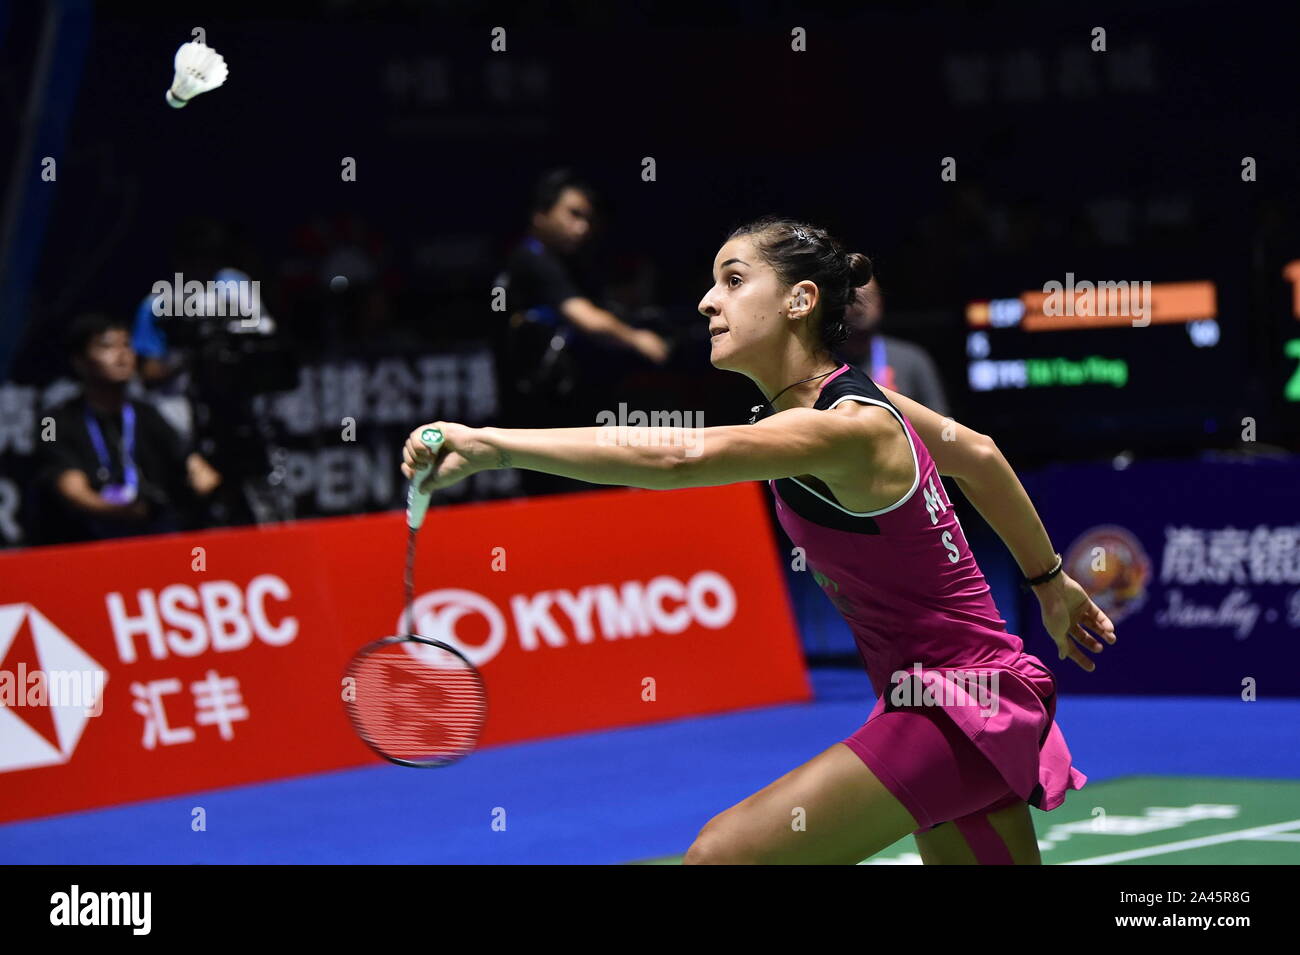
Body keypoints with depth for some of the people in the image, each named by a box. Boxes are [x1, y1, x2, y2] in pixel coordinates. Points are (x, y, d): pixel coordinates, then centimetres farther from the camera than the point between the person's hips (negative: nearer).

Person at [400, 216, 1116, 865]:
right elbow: (977, 454, 22)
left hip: (954, 704, -10)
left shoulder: (847, 431, -24)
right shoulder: (853, 396, 5)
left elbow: (675, 456, -40)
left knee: (724, 853, -17)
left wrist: (492, 444, -48)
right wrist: (1050, 579, 33)